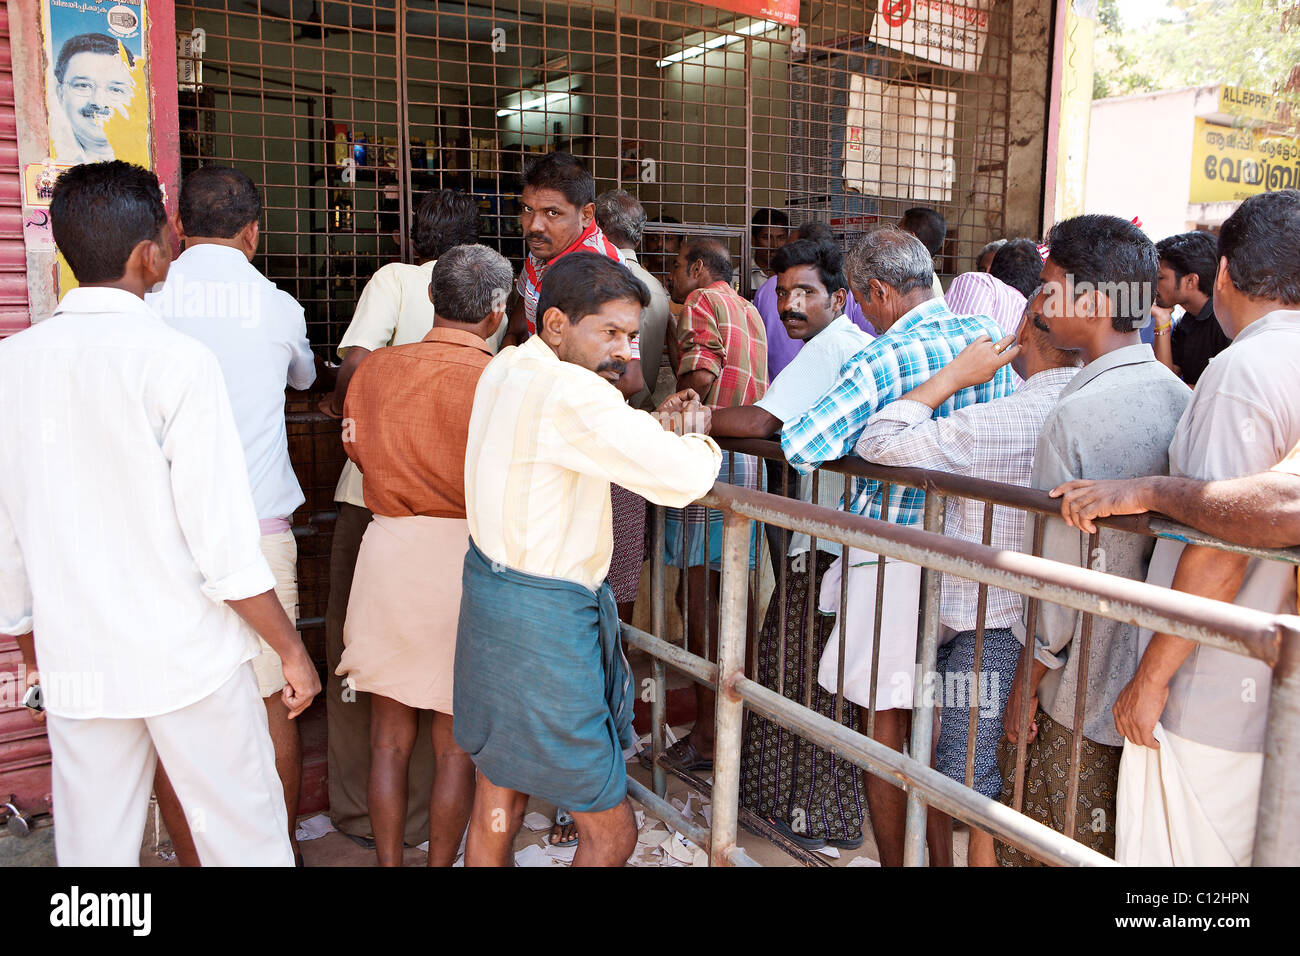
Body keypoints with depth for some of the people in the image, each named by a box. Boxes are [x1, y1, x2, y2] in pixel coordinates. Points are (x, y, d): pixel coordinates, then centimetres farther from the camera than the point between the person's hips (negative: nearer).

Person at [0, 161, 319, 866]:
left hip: (76, 666, 5)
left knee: (95, 849, 17)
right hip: (190, 660, -5)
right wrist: (292, 650, -6)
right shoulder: (176, 361, -16)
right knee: (246, 841, 10)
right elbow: (223, 543, -17)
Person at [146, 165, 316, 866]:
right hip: (257, 528, -1)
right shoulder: (277, 308, 1)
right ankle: (279, 852, 24)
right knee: (273, 703, 11)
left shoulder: (143, 302, 1)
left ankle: (191, 857, 21)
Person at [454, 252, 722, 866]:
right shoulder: (569, 393, -23)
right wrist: (698, 436, -5)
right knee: (611, 833, 6)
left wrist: (650, 419, 11)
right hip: (542, 617, -10)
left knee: (497, 807, 24)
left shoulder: (505, 369, 7)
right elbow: (683, 479, -27)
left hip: (493, 588, 10)